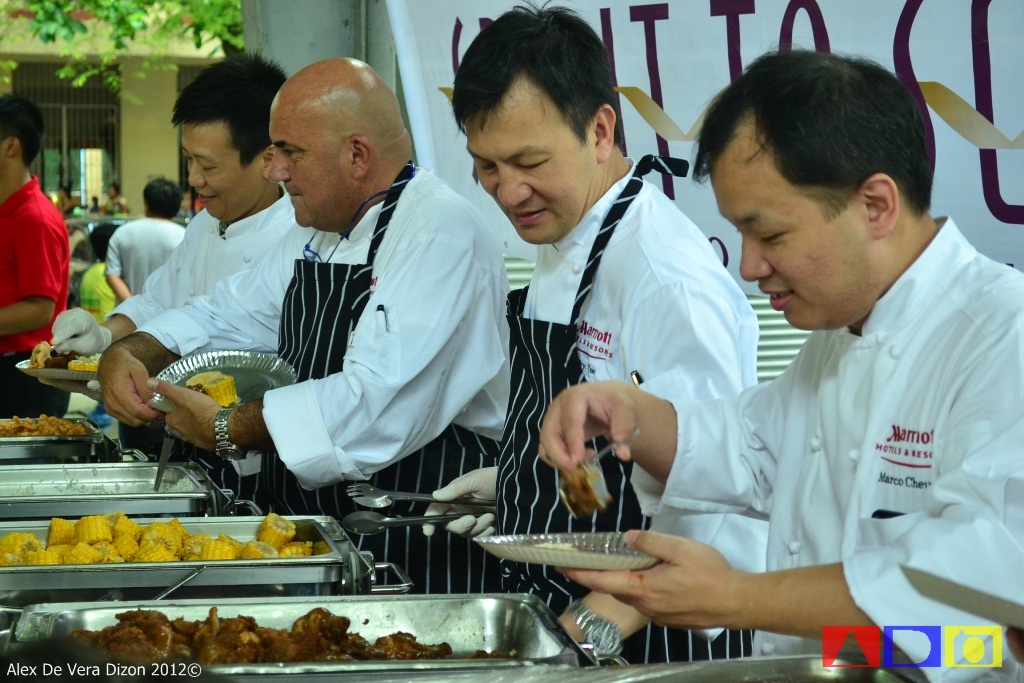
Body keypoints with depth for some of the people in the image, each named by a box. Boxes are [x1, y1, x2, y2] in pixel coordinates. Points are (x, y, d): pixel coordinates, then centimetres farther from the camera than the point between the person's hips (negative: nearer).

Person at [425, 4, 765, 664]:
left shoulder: (670, 277, -23)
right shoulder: (562, 245, 8)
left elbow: (710, 515, -28)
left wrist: (591, 630, -32)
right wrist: (512, 481, 14)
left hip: (646, 649, -9)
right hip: (549, 614, 9)